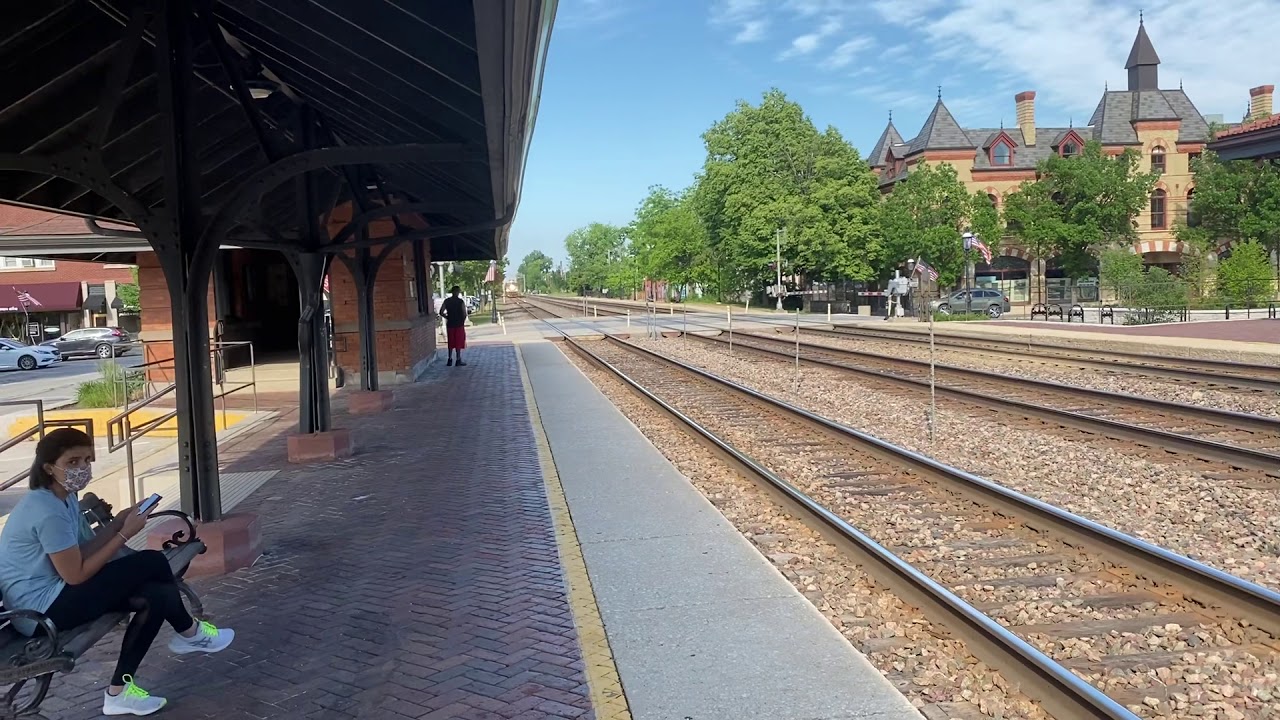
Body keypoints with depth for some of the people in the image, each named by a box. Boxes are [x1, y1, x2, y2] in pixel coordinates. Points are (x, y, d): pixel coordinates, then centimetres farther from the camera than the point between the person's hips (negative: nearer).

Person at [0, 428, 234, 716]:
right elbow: (76, 575, -22)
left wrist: (120, 521, -3)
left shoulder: (64, 497, 9)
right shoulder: (48, 511, -23)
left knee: (157, 596, -3)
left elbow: (83, 552, 9)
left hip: (51, 599, 10)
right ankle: (189, 633, 12)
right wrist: (124, 534, -17)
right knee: (152, 562, -11)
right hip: (44, 609, -10)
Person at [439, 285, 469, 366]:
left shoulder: (446, 301, 1)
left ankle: (450, 360, 16)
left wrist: (447, 317, 12)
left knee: (451, 343, 14)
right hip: (459, 325, -4)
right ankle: (458, 360, 4)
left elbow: (441, 312, -3)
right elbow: (464, 314, -13)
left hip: (450, 325, 4)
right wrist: (463, 321, 5)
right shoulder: (460, 302, -10)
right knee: (459, 343, 3)